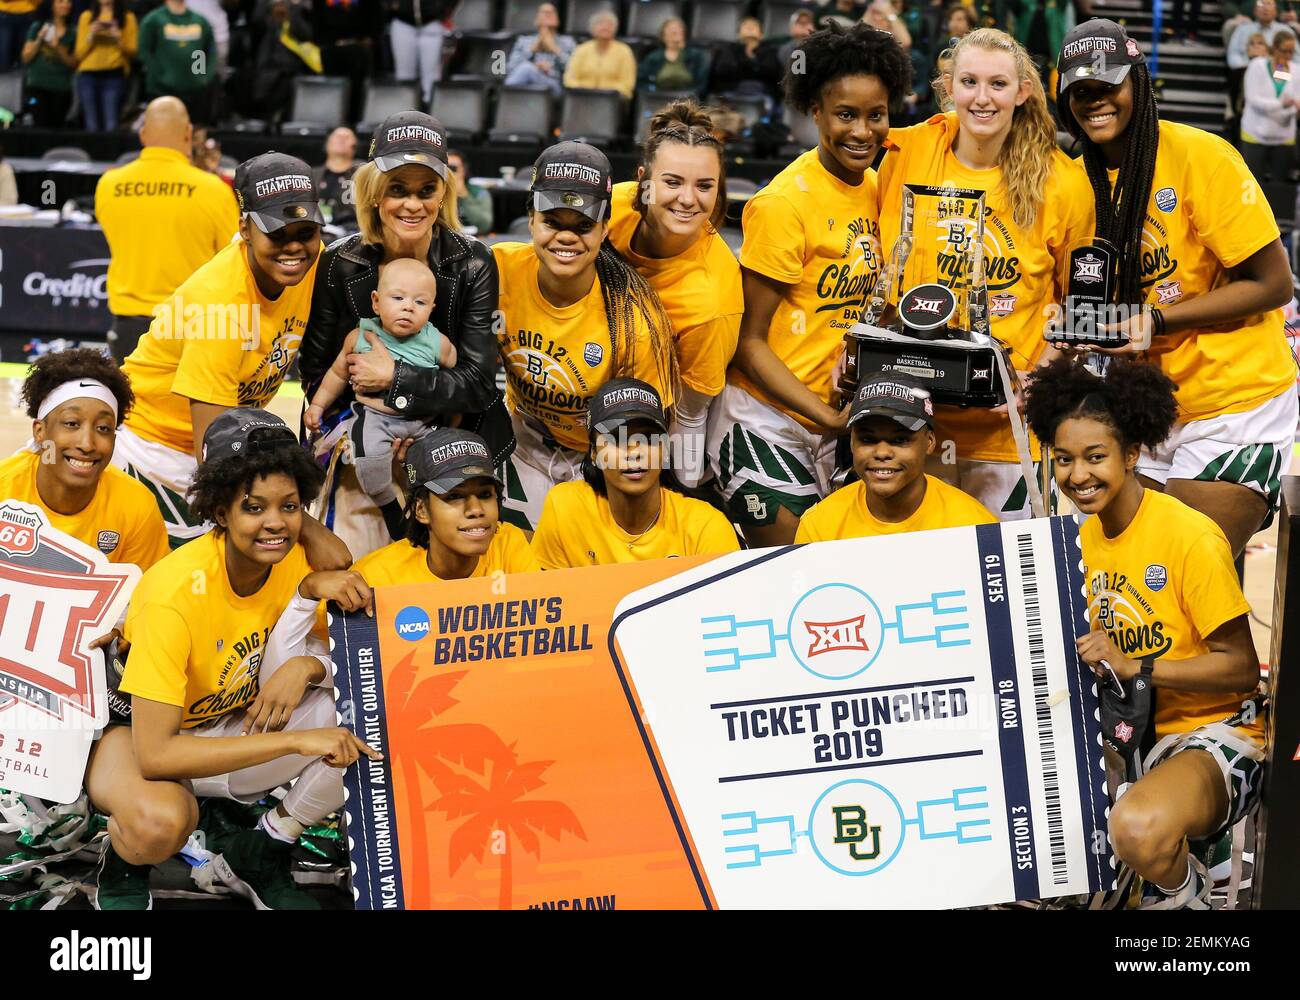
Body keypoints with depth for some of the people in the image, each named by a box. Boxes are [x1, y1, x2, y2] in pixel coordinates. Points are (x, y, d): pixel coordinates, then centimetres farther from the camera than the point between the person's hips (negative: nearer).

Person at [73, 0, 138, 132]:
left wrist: (118, 39, -13)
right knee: (92, 127, -2)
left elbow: (132, 51, 4)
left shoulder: (127, 18, 6)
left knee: (111, 127, -13)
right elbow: (79, 53, 9)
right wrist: (91, 36, -8)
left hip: (114, 76, -2)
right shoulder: (87, 16, 11)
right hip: (88, 76, 2)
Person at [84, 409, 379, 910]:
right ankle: (121, 869, -2)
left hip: (237, 728, 6)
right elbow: (154, 755, -35)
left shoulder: (298, 560, -14)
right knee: (159, 821, -41)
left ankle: (258, 856, 1)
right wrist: (296, 740, -38)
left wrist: (305, 666, -27)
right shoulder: (176, 591, -31)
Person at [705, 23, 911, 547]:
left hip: (835, 421, 7)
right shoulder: (785, 203, -15)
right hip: (767, 421, -7)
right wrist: (829, 416, -20)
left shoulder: (876, 189, 6)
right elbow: (750, 340, -13)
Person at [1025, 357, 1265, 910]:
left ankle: (1184, 889, -1)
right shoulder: (1084, 538, 8)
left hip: (1209, 734, -7)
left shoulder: (1190, 537, -13)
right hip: (1123, 734, 7)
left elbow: (1241, 669, -13)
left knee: (1140, 828, -36)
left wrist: (1133, 665, -23)